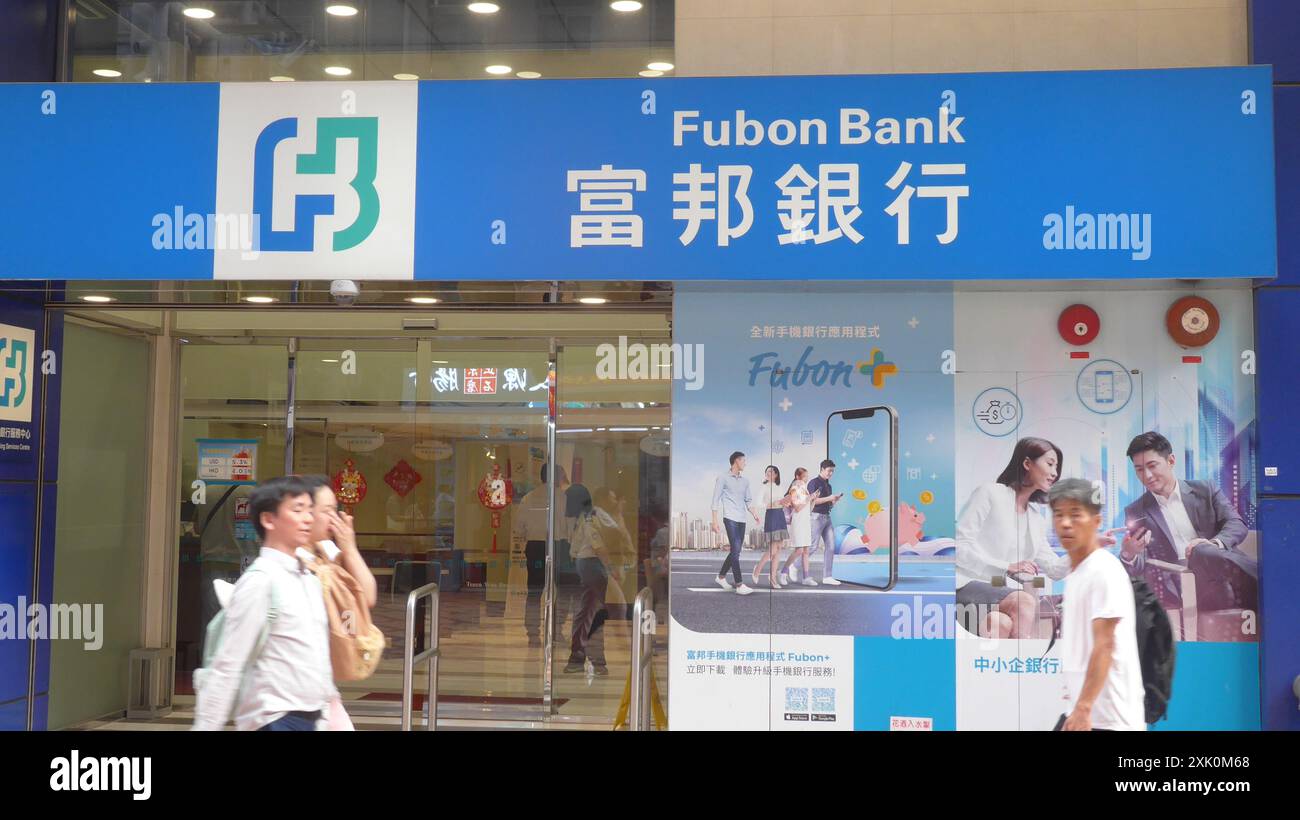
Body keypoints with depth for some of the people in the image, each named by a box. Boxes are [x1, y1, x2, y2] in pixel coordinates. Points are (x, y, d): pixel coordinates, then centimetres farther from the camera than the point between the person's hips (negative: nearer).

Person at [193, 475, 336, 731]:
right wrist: (206, 726, -17)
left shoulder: (310, 578, 11)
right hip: (276, 719, -8)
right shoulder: (260, 581, -14)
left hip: (310, 717, 8)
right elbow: (226, 665, -16)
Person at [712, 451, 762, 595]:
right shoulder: (723, 478, 0)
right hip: (730, 518, -7)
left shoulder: (745, 481, 18)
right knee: (736, 551, -13)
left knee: (736, 551, 10)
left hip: (741, 520, 7)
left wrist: (754, 514, 1)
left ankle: (721, 576, 27)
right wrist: (715, 521, -8)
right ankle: (739, 585, -16)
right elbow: (716, 500, -2)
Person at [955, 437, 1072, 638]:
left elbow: (1054, 569, 19)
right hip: (967, 585, -5)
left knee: (1004, 623, -31)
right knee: (1026, 602, -32)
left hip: (1002, 592, 5)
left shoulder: (1036, 519, 23)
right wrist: (1007, 567, -16)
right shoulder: (990, 493, 2)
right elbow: (960, 546, -8)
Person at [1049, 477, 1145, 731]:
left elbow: (1104, 646, -21)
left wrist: (1084, 708, -27)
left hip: (1109, 719, -9)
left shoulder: (1105, 571, -14)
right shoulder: (1074, 573, 12)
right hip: (1079, 711, 9)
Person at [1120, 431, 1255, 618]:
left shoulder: (1206, 491, 16)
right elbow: (1138, 567, 8)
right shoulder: (1136, 512, 14)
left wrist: (1215, 543, -16)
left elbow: (1237, 525, 5)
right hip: (1177, 588, -1)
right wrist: (1128, 555, -17)